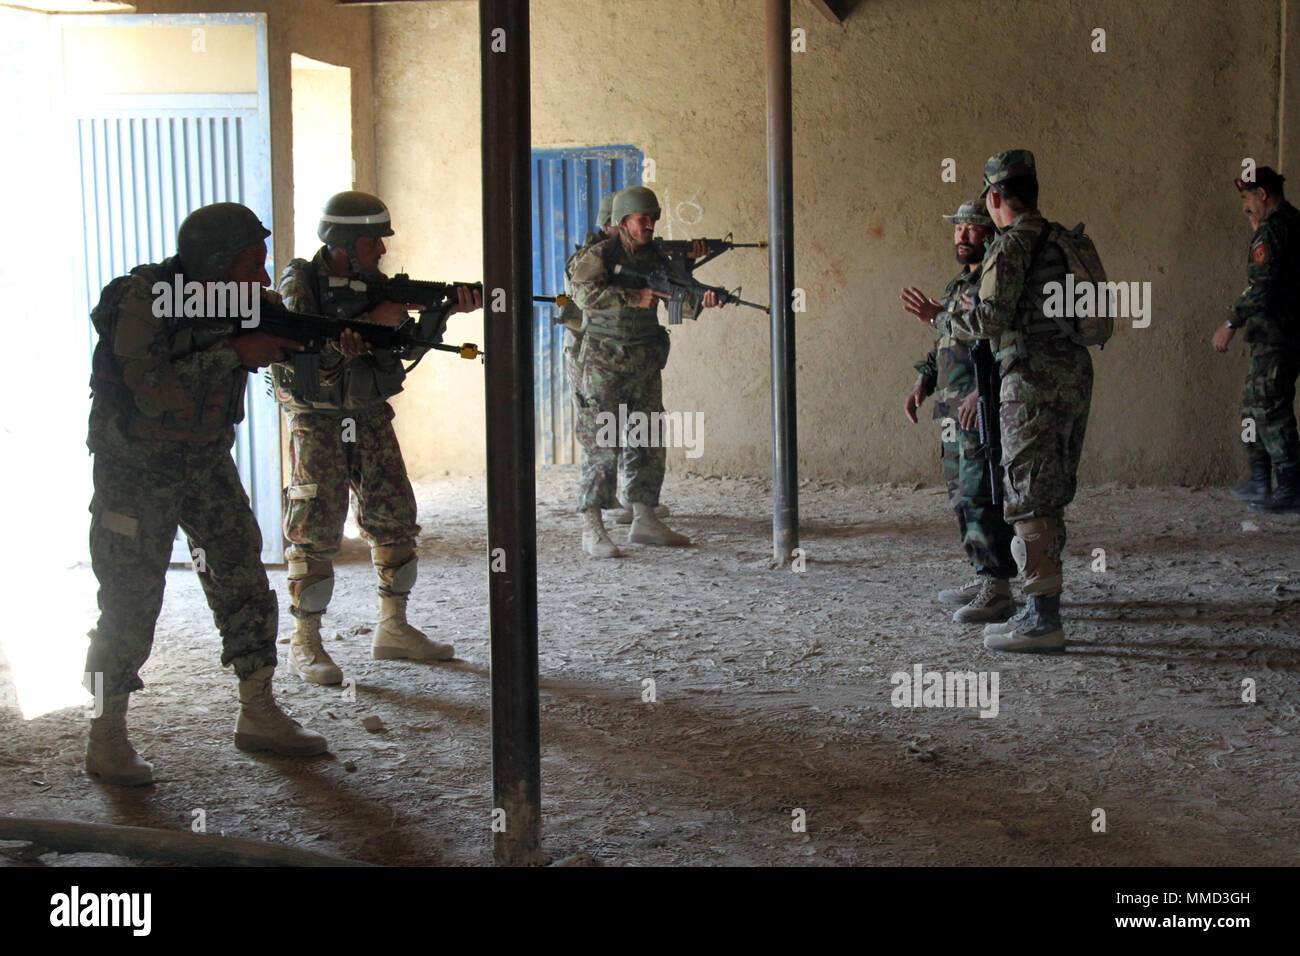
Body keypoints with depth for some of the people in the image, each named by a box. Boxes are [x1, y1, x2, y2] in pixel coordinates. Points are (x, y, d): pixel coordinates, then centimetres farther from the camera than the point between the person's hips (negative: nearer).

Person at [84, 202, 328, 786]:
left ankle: (259, 716, 17)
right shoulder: (144, 301, -22)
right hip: (137, 468, -6)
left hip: (207, 462, 6)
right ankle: (107, 738, 10)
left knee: (243, 581, 5)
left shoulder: (239, 300, -1)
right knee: (131, 600, -3)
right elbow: (153, 392, -30)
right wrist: (234, 353, -28)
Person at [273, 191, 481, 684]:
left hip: (371, 417, 6)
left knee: (395, 518, 5)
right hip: (317, 421, -6)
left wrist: (447, 310, -17)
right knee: (316, 528, -6)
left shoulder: (376, 283, 7)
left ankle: (393, 629, 16)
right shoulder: (300, 282, -9)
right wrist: (371, 321, -25)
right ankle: (305, 642, 1)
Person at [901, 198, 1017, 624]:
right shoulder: (960, 284, 20)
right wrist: (924, 381, 16)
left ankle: (997, 592, -10)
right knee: (962, 493, 14)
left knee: (981, 495, -12)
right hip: (955, 409, 10)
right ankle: (984, 578, 23)